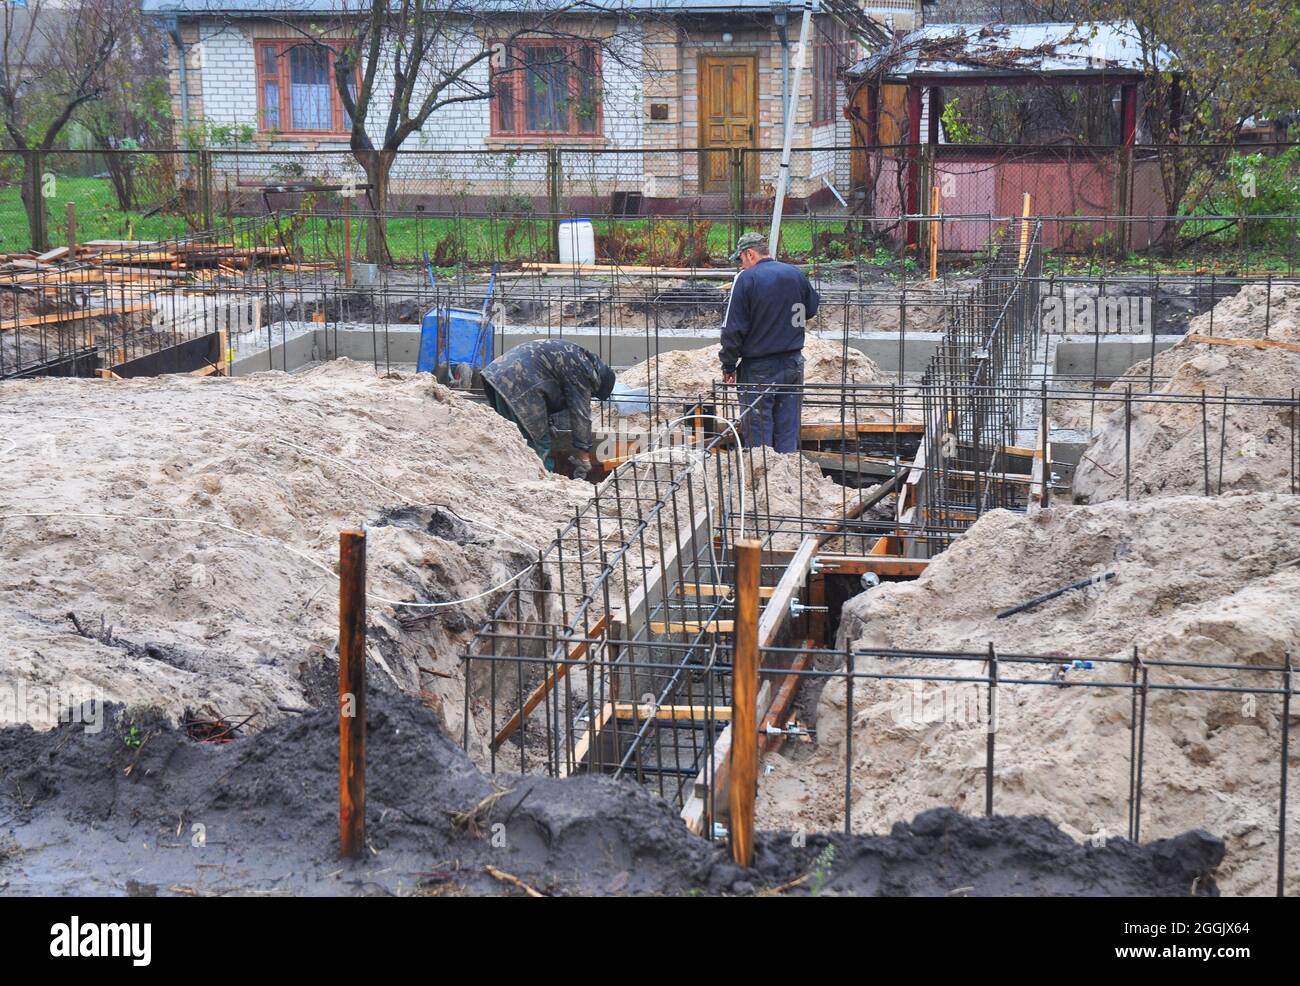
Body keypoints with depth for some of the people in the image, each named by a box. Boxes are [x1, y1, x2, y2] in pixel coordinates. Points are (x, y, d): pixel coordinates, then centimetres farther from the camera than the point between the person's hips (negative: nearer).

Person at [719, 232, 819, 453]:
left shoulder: (746, 279, -13)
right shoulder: (796, 274, 3)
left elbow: (733, 329, -13)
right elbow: (812, 309, 20)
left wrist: (729, 366, -4)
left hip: (759, 369, -5)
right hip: (793, 365, 5)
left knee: (758, 435, 2)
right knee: (788, 431, 10)